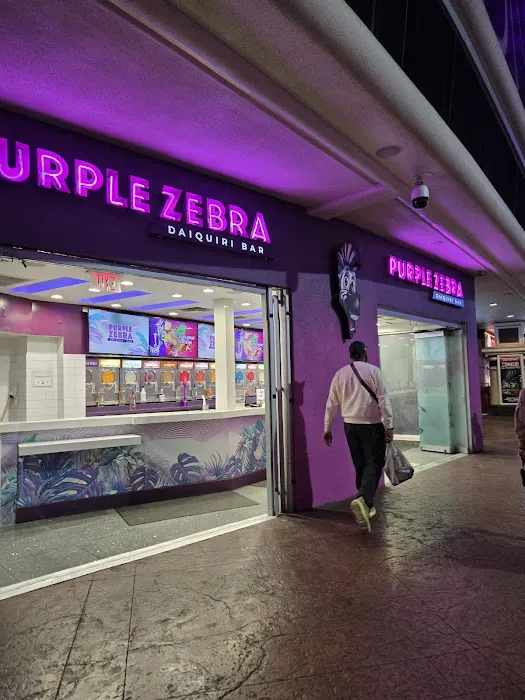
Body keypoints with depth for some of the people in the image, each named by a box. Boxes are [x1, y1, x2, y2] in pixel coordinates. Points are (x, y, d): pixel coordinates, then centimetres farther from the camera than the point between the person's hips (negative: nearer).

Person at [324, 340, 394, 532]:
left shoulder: (340, 374, 5)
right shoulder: (373, 371, -6)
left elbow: (332, 404, 6)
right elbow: (383, 400, -10)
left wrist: (327, 429, 12)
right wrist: (389, 426, -8)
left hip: (350, 425, 4)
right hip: (371, 425, -4)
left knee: (360, 465, 15)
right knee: (374, 464, 0)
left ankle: (367, 506, 22)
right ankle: (362, 499, -22)